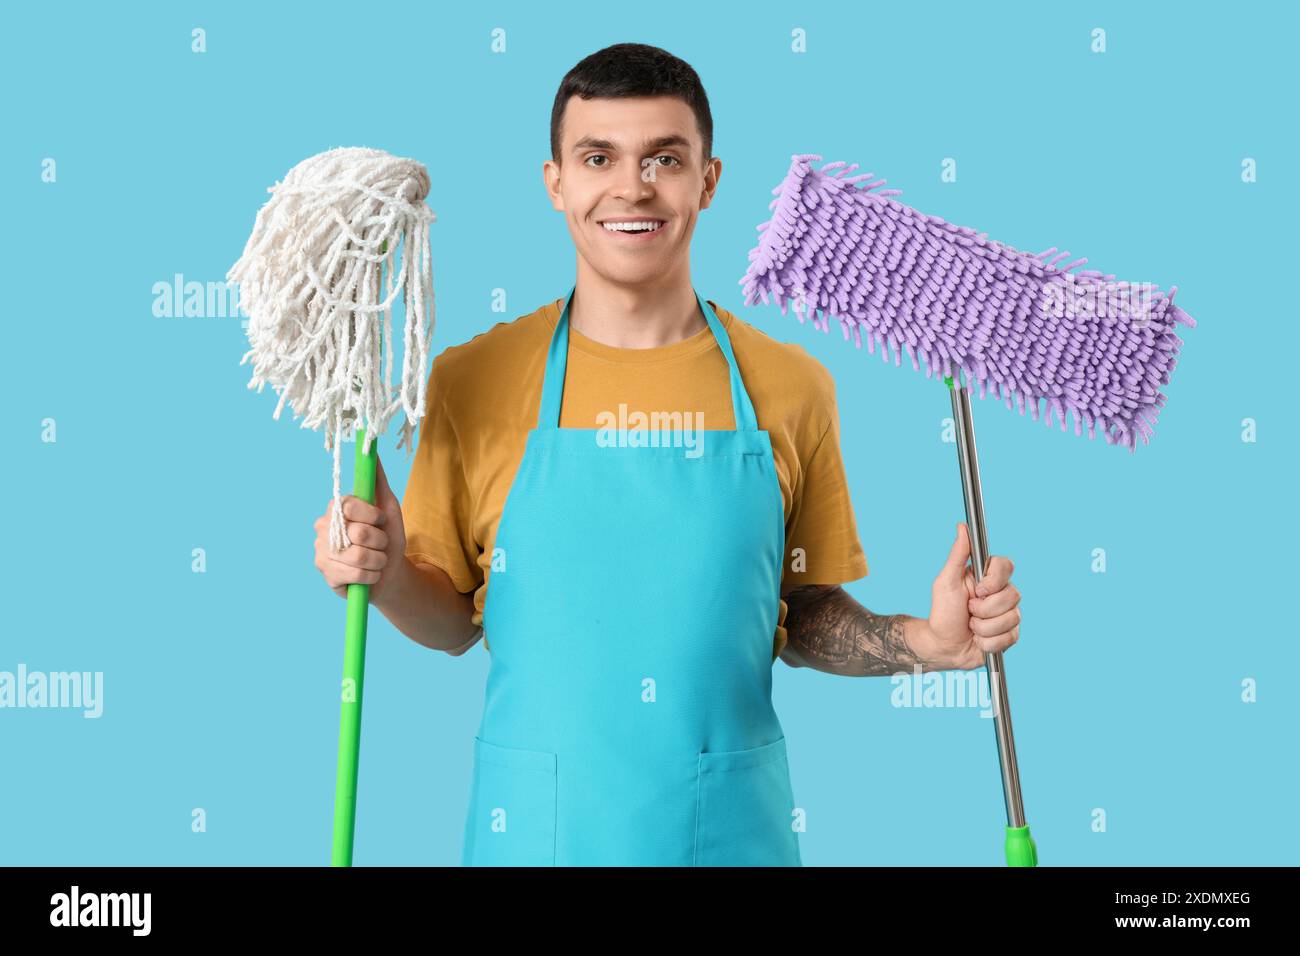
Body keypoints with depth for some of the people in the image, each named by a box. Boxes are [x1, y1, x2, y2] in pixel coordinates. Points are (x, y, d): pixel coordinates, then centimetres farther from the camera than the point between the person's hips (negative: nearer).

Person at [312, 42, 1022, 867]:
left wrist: (924, 643, -10)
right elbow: (455, 620, 2)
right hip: (537, 826, 0)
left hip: (733, 827, 1)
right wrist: (388, 576, -16)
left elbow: (802, 619, 6)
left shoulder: (791, 387, -2)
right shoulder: (472, 381, -4)